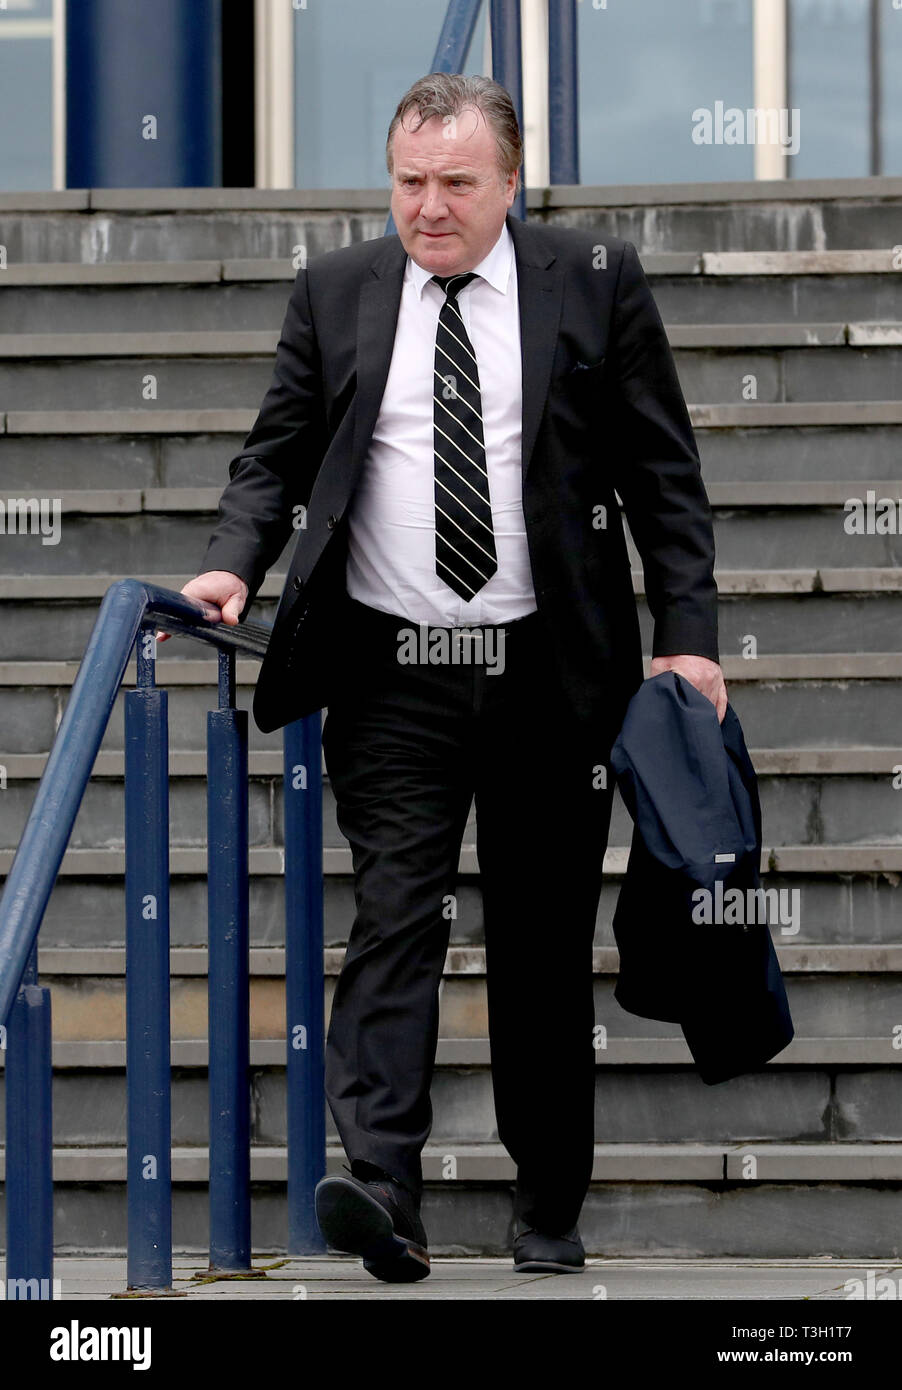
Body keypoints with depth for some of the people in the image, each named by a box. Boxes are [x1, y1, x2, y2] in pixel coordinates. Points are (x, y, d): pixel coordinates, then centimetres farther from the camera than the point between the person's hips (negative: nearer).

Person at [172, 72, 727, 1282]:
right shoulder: (335, 292, 7)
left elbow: (662, 470, 2)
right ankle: (382, 1191, -23)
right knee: (395, 916, -12)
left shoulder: (594, 280, 2)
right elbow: (277, 456, 10)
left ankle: (549, 1214, 16)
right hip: (392, 673, 0)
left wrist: (686, 635, -6)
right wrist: (234, 564, -9)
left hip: (549, 672, 0)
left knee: (545, 945, 6)